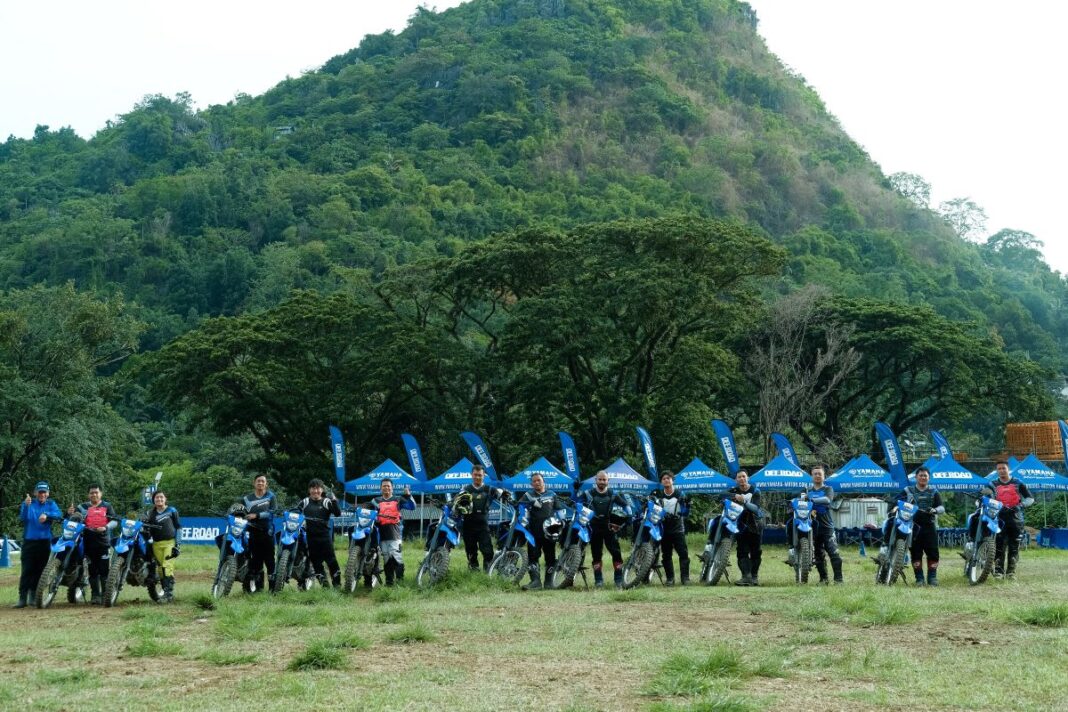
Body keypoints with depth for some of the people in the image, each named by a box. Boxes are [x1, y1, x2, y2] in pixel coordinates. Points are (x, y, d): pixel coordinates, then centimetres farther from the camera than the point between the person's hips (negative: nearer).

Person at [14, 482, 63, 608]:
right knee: (27, 571, -8)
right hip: (29, 541, -2)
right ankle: (23, 598, -10)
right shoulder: (28, 503, 6)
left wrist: (47, 515, -29)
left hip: (45, 541, 2)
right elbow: (22, 518, -10)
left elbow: (59, 515, -10)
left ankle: (34, 597, 13)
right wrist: (25, 505, -28)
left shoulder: (51, 504, 9)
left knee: (39, 571, 5)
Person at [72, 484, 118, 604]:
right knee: (93, 570, 5)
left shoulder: (107, 506, 12)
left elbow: (115, 521, 4)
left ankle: (105, 595, -3)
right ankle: (95, 595, 8)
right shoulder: (83, 506, 14)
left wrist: (106, 527, -15)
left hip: (103, 541, -2)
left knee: (104, 570, -6)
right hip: (89, 541, 2)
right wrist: (70, 512, -21)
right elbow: (75, 515, 2)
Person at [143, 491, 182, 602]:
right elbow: (148, 528, 15)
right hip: (157, 544, 4)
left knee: (167, 566, -18)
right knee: (160, 568, -1)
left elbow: (178, 527, 7)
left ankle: (169, 592, -21)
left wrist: (178, 544, -1)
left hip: (170, 542, -4)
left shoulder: (172, 511, 8)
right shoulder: (151, 513, 16)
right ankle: (165, 591, 5)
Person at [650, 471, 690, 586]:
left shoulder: (679, 495, 3)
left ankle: (685, 577, -7)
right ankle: (669, 578, 10)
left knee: (683, 553, -9)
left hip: (678, 529, -1)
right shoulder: (657, 494, 7)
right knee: (666, 555, 4)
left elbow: (685, 513, 1)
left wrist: (687, 504, -17)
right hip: (664, 529, 1)